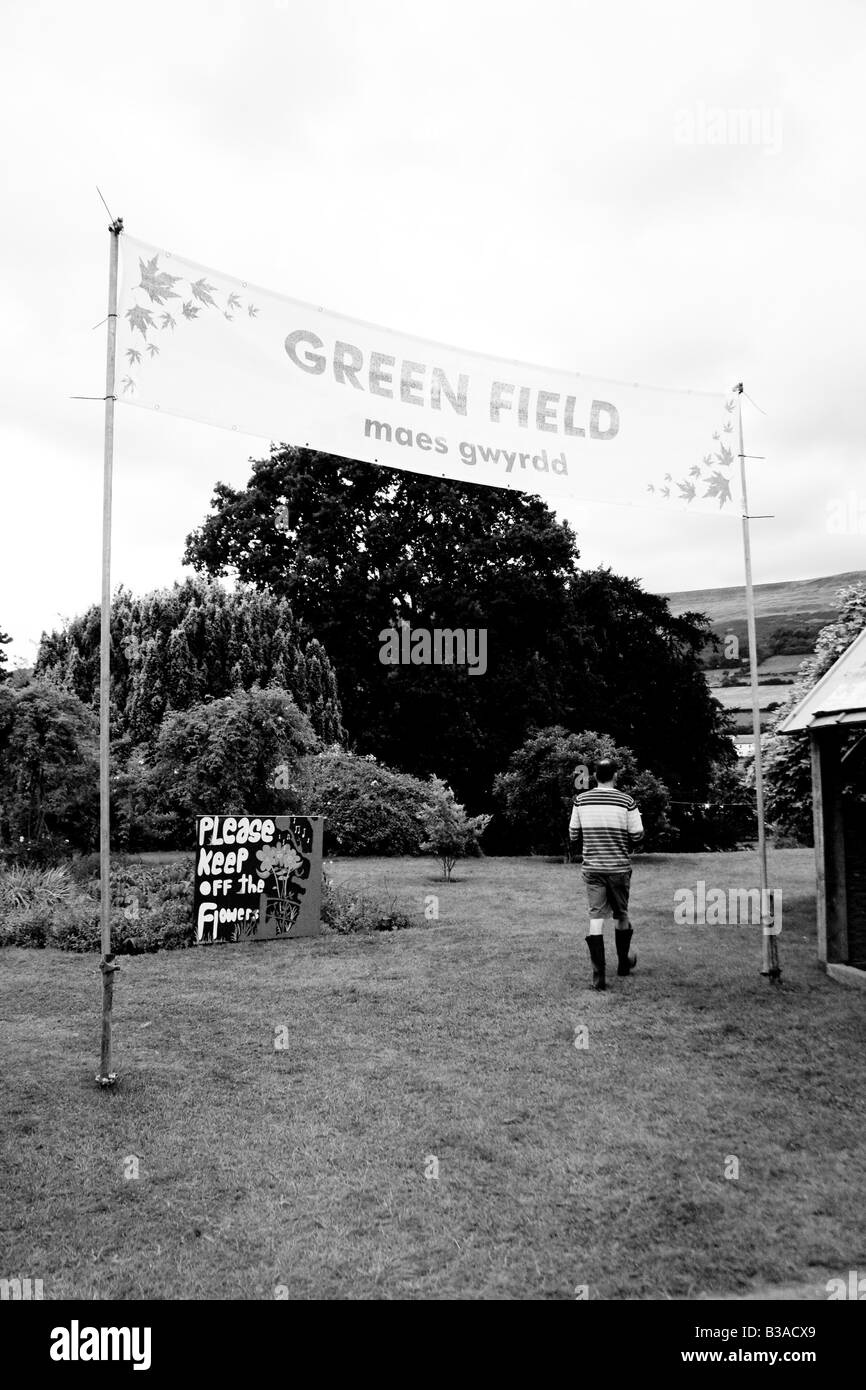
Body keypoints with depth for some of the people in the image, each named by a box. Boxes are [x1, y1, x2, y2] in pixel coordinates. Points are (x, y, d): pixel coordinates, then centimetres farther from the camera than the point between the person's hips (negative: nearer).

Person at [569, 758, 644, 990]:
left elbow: (573, 834, 6)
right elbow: (637, 836, -4)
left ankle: (598, 976, -6)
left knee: (596, 917, 0)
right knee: (621, 916, 17)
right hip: (619, 867, -1)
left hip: (592, 867, 1)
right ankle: (623, 964, 34)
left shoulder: (581, 800, -1)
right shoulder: (626, 801, -8)